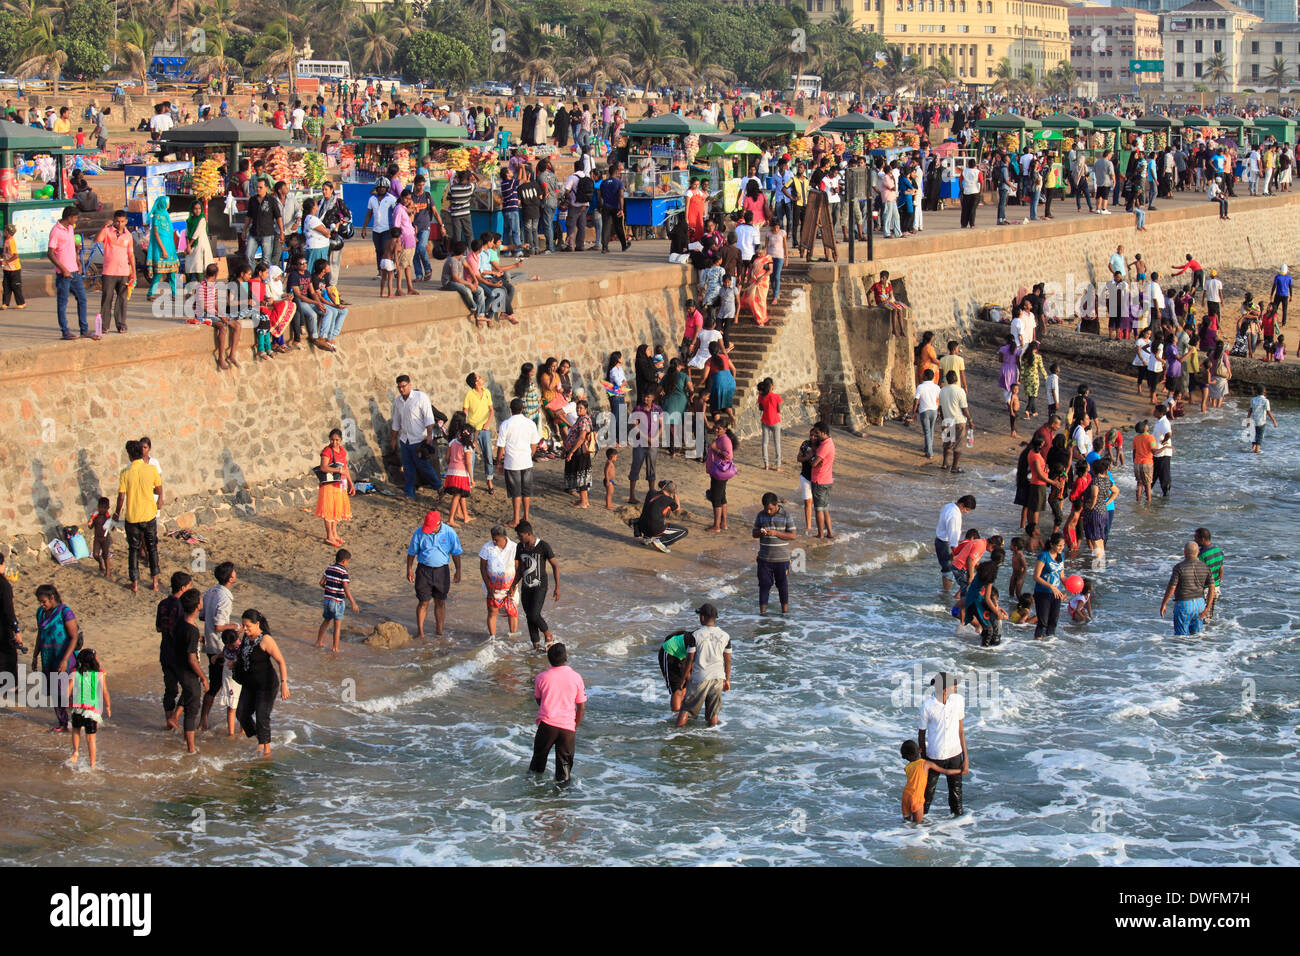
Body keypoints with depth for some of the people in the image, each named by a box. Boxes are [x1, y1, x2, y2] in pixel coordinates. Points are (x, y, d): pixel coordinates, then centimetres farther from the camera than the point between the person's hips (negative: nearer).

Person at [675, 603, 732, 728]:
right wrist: (727, 679, 16)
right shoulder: (725, 636, 1)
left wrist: (686, 675, 5)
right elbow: (728, 660, 6)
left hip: (699, 678, -3)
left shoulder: (695, 635, -10)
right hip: (718, 677, 3)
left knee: (686, 709, 5)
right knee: (713, 712, 12)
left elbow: (690, 659, -7)